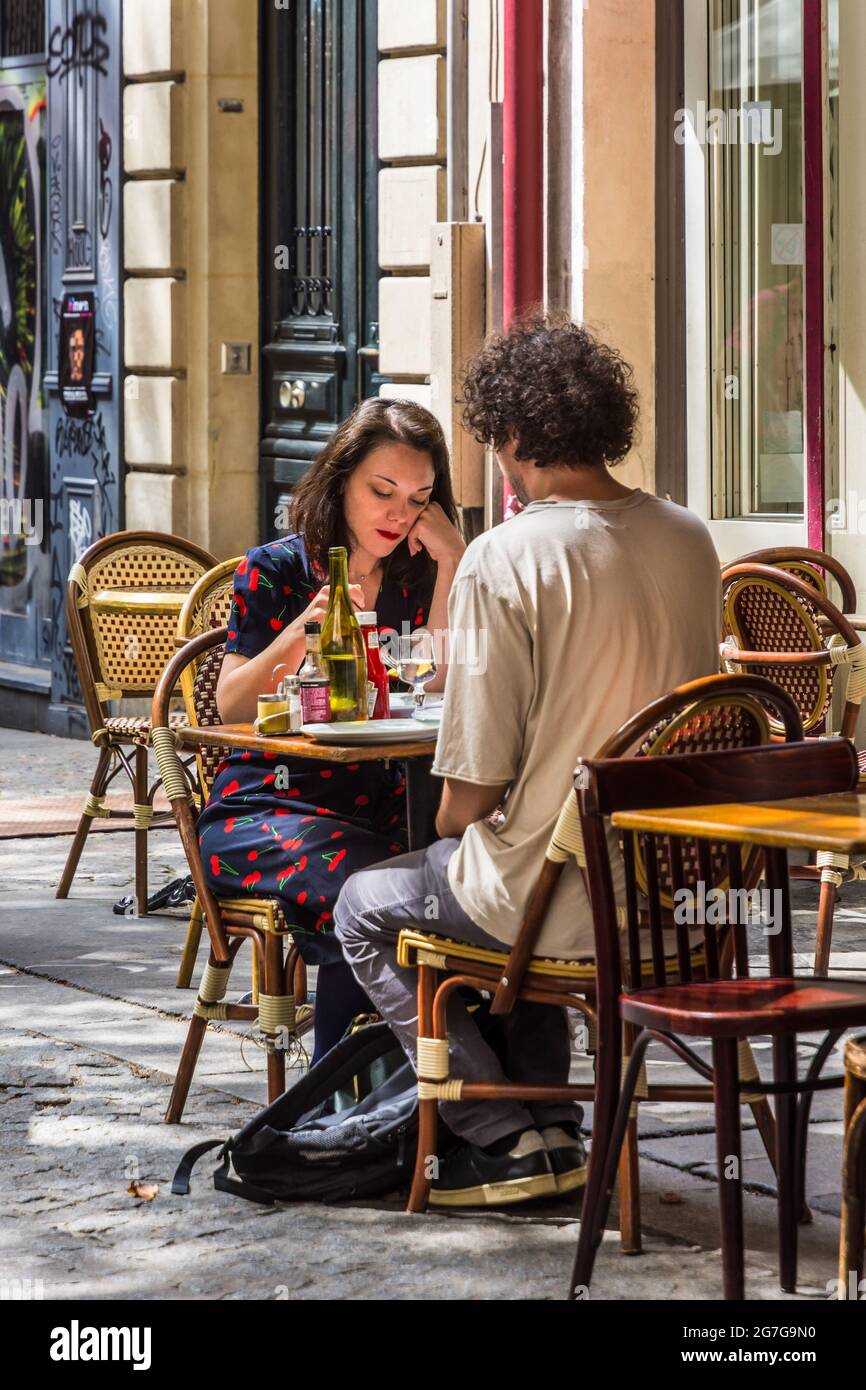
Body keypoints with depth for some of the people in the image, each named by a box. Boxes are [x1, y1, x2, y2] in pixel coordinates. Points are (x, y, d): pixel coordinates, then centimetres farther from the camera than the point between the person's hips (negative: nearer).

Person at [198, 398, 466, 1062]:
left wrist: (453, 561, -3)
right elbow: (231, 707, -3)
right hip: (270, 802, -3)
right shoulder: (274, 572, 4)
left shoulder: (417, 578, 14)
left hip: (382, 802, 3)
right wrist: (304, 628, -17)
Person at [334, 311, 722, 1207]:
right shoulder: (689, 539, 1)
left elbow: (470, 793, -16)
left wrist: (456, 832, 7)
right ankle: (549, 1117, 32)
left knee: (365, 906, 21)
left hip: (563, 905, -7)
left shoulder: (504, 559, -19)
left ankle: (509, 1138, 11)